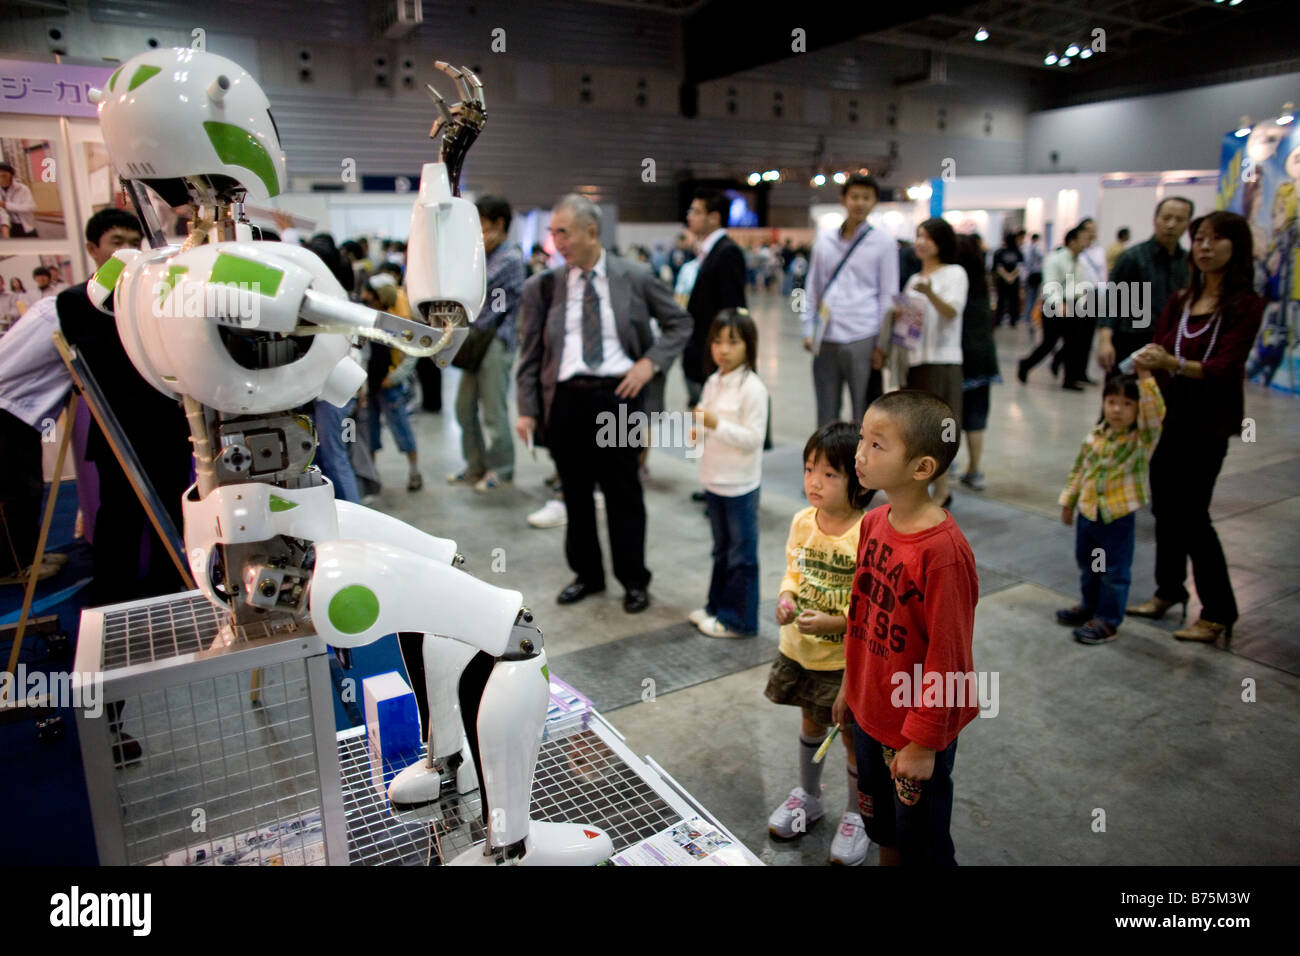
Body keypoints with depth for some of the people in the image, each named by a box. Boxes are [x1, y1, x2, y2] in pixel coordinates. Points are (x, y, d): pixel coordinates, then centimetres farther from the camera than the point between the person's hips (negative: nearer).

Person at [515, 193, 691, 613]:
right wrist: (527, 409, 2)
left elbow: (680, 322, 11)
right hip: (566, 398, 2)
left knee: (624, 493, 6)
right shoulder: (543, 287, 5)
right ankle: (587, 574, 30)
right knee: (576, 494, 12)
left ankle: (634, 580, 22)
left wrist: (650, 362, -3)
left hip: (617, 394, -2)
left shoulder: (635, 278, 2)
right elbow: (530, 352, 8)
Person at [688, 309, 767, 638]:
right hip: (714, 481, 8)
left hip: (740, 486, -8)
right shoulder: (713, 382, 7)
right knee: (722, 549, 21)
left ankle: (738, 620, 16)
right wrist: (698, 432, -2)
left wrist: (716, 425, -28)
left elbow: (753, 438, -20)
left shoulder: (752, 388, -17)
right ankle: (717, 607, 34)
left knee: (742, 553, 5)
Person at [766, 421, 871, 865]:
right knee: (812, 723, 25)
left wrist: (835, 622, -28)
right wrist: (787, 598, -10)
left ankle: (856, 816, 37)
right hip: (801, 650, 5)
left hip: (848, 658, -5)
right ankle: (807, 796, 48)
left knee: (854, 737, 14)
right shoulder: (802, 521, -7)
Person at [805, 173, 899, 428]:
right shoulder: (824, 240, 11)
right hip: (825, 342, 3)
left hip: (862, 340, -3)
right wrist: (808, 330, 9)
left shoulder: (884, 244, 2)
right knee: (826, 414, 11)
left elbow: (888, 296, 2)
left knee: (863, 413, 1)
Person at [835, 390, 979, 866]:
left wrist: (923, 743, -16)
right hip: (870, 714, 7)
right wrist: (850, 685, 15)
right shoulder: (873, 522, -4)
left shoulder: (944, 551, -28)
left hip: (917, 732, -7)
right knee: (882, 830, 26)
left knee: (921, 847, 15)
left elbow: (947, 655, -22)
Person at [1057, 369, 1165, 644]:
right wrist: (1069, 501, 15)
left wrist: (1145, 376, -41)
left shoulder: (1142, 438, -14)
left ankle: (1108, 621, 20)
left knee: (1115, 572, 6)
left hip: (1119, 518, -6)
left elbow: (1155, 411, -34)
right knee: (1087, 565, 22)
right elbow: (1079, 469, 11)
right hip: (1088, 513, 6)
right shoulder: (1095, 435, 1)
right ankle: (1090, 607, 42)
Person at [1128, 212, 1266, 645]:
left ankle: (1218, 613, 7)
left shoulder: (1246, 304, -6)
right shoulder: (1181, 301, 12)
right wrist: (1145, 362, -18)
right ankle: (1169, 590, 25)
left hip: (1208, 422, -5)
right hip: (1170, 414, 6)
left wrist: (1173, 364, -36)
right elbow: (1158, 349, 6)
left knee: (1191, 513, -6)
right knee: (1165, 507, 9)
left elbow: (1224, 367, -18)